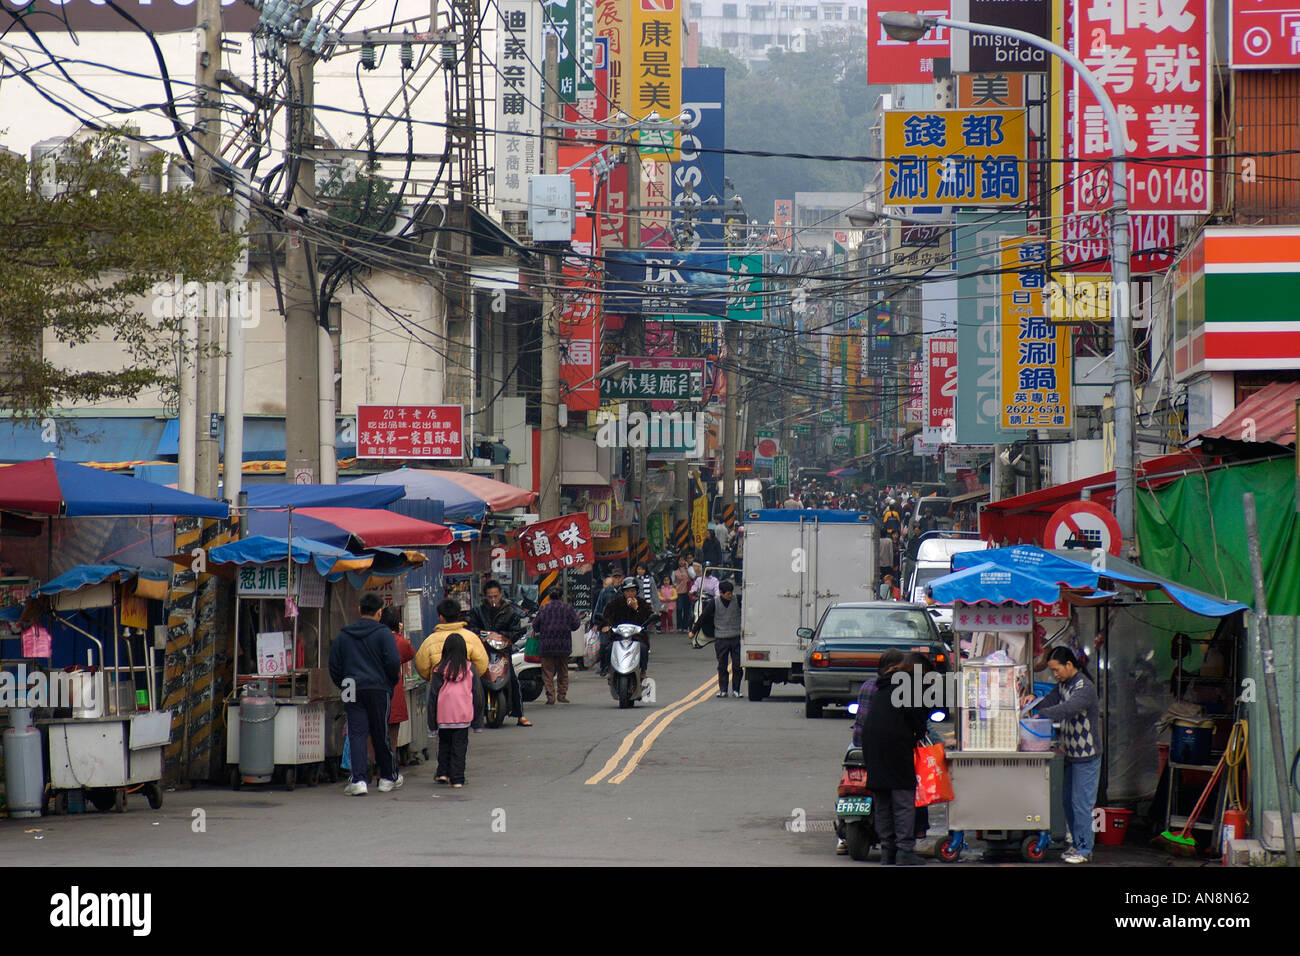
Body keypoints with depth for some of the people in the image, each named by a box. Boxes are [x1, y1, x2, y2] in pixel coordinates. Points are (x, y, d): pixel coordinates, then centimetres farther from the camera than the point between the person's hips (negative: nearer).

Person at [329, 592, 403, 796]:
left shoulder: (342, 636, 9)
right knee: (381, 734, 8)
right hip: (378, 688, -2)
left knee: (356, 733, -2)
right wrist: (392, 683, 7)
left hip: (353, 692, 2)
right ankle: (389, 777, 21)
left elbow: (334, 667, 10)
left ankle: (358, 779, -15)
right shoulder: (383, 634, -3)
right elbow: (393, 662, -10)